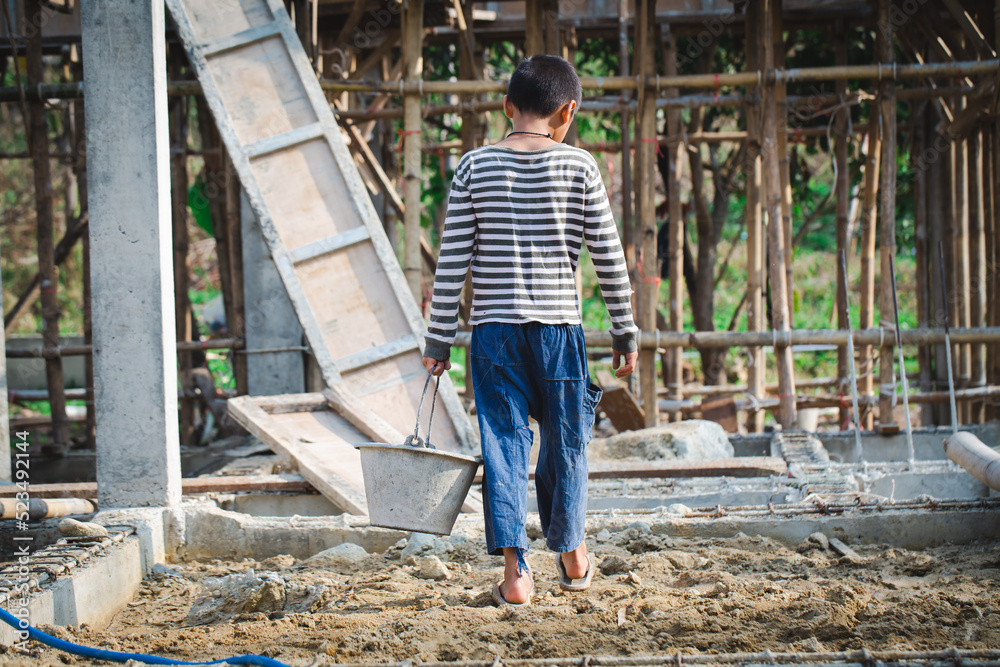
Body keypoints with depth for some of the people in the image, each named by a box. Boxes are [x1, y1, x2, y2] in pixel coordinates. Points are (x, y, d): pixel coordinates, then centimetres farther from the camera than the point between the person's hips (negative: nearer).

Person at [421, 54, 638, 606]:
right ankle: (570, 554, 31)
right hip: (559, 328, 0)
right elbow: (609, 257, 0)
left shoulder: (474, 168, 1)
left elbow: (452, 261, 0)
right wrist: (624, 332, 10)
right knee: (565, 442, 15)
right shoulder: (579, 168, -2)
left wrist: (439, 337, 5)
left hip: (494, 332, 1)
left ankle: (515, 570, -4)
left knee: (504, 443, 4)